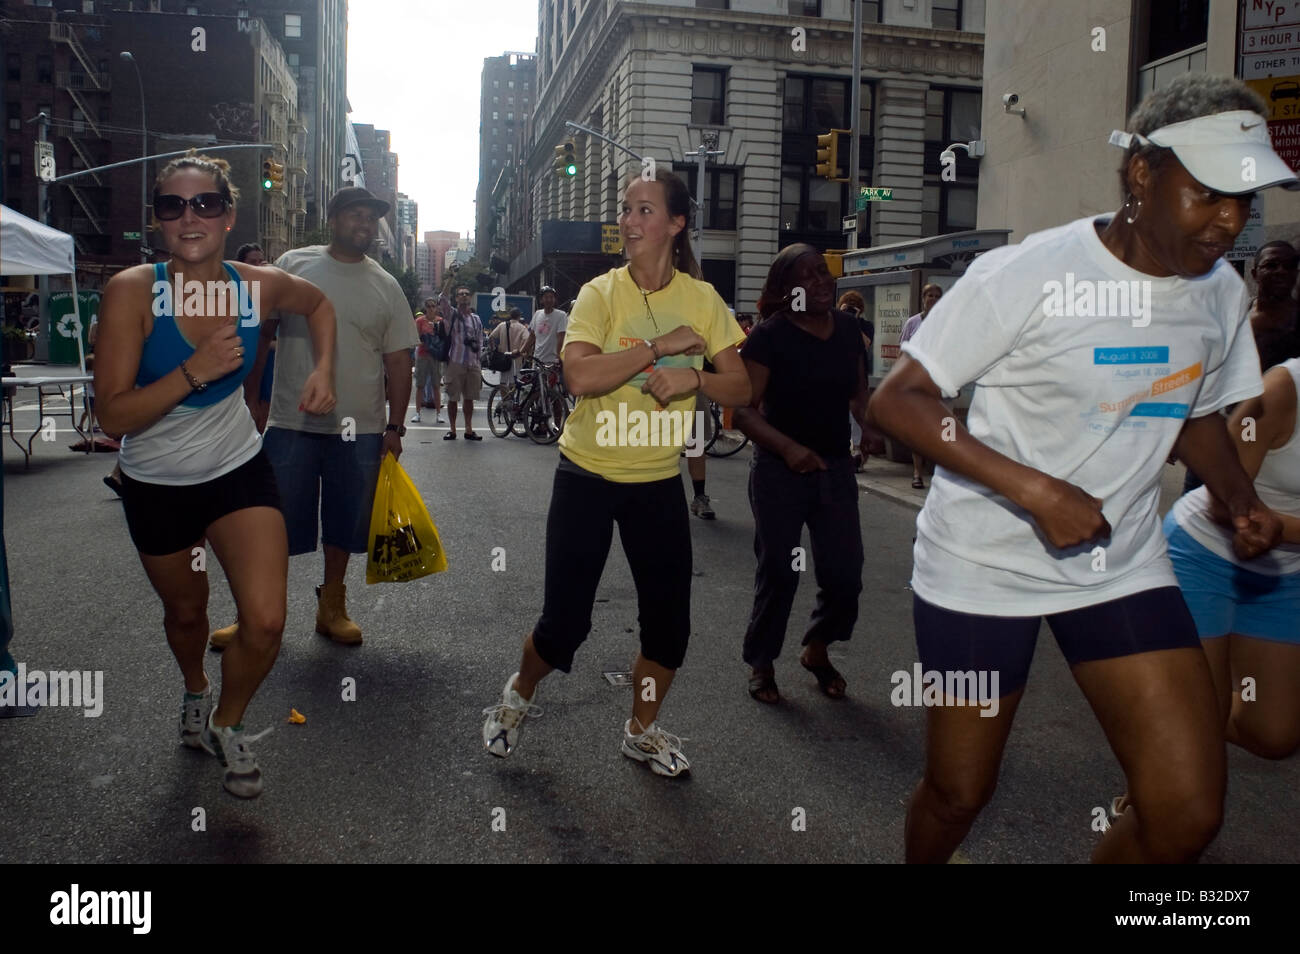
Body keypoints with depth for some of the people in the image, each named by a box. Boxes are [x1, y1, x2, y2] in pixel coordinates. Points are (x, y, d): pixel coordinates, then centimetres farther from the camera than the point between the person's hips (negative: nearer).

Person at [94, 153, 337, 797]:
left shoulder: (260, 287, -13)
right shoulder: (132, 291, -21)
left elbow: (318, 304, 12)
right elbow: (113, 416, -23)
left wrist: (322, 371, -3)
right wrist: (195, 371, -34)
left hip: (238, 470, 1)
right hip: (156, 485, -1)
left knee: (265, 623, -12)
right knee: (185, 611, 21)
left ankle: (227, 723, 21)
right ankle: (194, 691, 57)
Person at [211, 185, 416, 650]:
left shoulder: (386, 286, 6)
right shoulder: (293, 264, 3)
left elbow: (398, 362, 6)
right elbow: (262, 332, 6)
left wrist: (395, 427, 2)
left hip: (360, 430, 2)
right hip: (292, 424, -1)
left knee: (343, 524, 10)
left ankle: (332, 608, 26)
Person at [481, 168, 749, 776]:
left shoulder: (701, 299, -1)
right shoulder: (600, 294, -8)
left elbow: (740, 388, -2)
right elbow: (581, 377, -25)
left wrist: (694, 377, -21)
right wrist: (660, 346, -23)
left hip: (659, 481, 3)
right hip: (588, 474, -3)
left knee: (669, 621, 6)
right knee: (565, 620, 0)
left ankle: (642, 730, 31)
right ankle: (519, 696, 33)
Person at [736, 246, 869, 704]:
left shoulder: (848, 328, 4)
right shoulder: (769, 336, -12)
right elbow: (744, 409, -17)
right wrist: (787, 447, -31)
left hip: (836, 466, 5)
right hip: (780, 470, -4)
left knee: (845, 573, 3)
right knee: (778, 572, 2)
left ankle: (817, 649, 30)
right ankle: (761, 663, 22)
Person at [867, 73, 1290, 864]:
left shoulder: (1221, 293, 3)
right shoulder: (1028, 273, -17)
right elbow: (896, 400, -19)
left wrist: (1242, 501, -1)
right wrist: (1036, 490, -28)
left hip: (1124, 562, 5)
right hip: (985, 564, -5)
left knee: (1188, 814, -4)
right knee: (957, 794, 8)